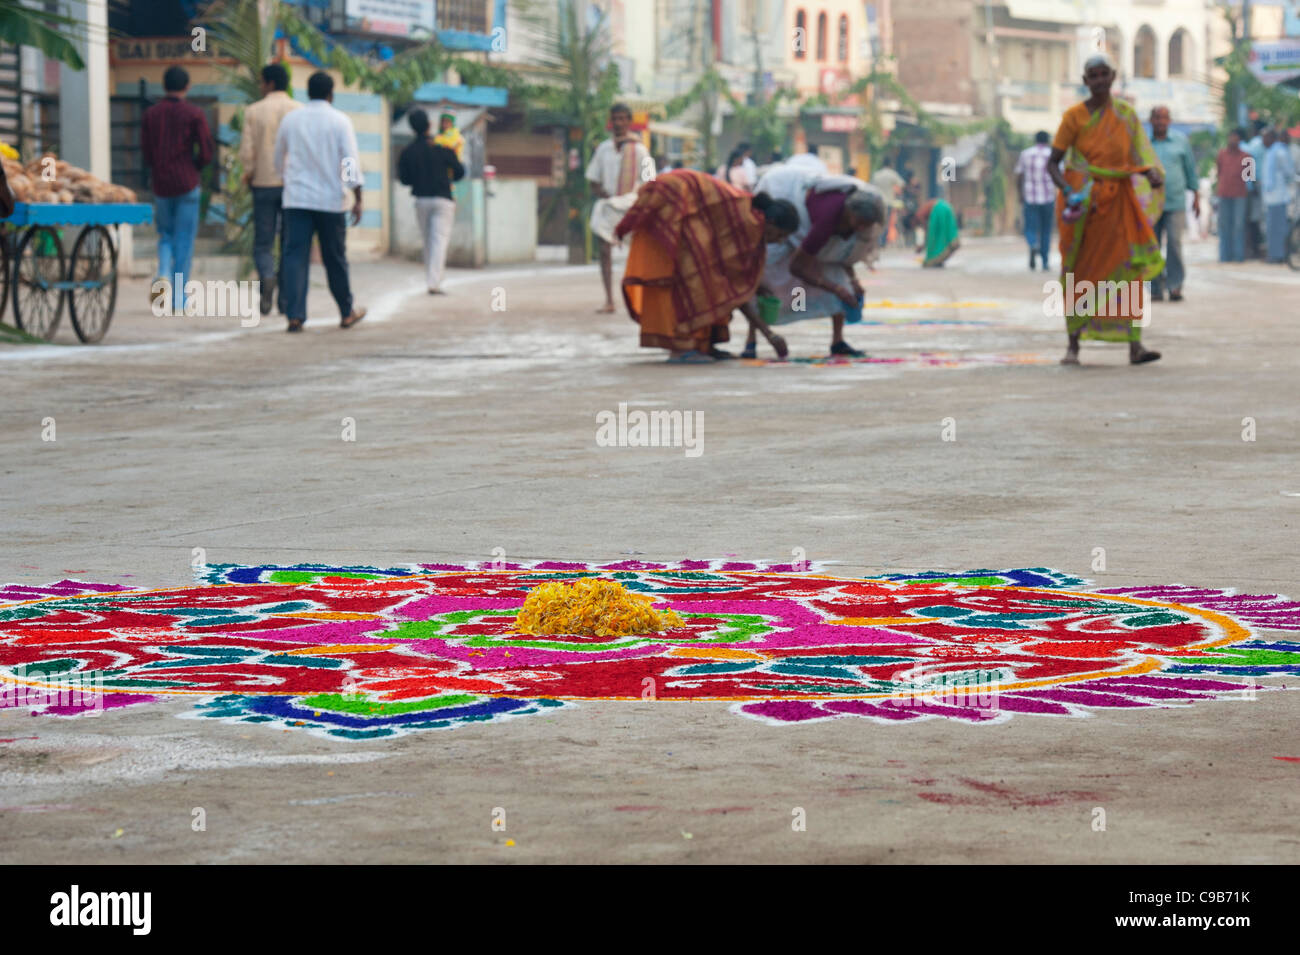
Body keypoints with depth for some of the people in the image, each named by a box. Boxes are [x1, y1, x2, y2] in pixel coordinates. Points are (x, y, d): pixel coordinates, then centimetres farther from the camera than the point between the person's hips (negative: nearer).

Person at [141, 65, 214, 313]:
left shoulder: (150, 114, 5)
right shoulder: (194, 114, -5)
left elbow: (145, 155, 3)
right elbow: (207, 152, -8)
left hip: (160, 185, 3)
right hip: (186, 184, -3)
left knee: (166, 235, 18)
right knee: (184, 239, 3)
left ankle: (164, 274, -11)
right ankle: (179, 302, 1)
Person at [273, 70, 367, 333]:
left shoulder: (290, 119, 6)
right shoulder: (339, 121, -3)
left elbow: (279, 160, 18)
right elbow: (350, 161, -9)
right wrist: (357, 198, -6)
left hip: (296, 197, 2)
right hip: (330, 198, -2)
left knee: (295, 256, -3)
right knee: (335, 258, 9)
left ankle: (295, 314, -14)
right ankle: (347, 313, 22)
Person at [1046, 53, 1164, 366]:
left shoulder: (1126, 114, 6)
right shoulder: (1075, 116, -3)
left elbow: (1138, 157, 9)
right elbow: (1052, 163, -5)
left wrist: (1152, 175, -14)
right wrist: (1068, 190, -23)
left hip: (1118, 198, 2)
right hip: (1083, 199, -2)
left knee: (1130, 268, -10)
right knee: (1080, 271, 2)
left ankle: (1135, 345, -15)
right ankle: (1073, 346, 11)